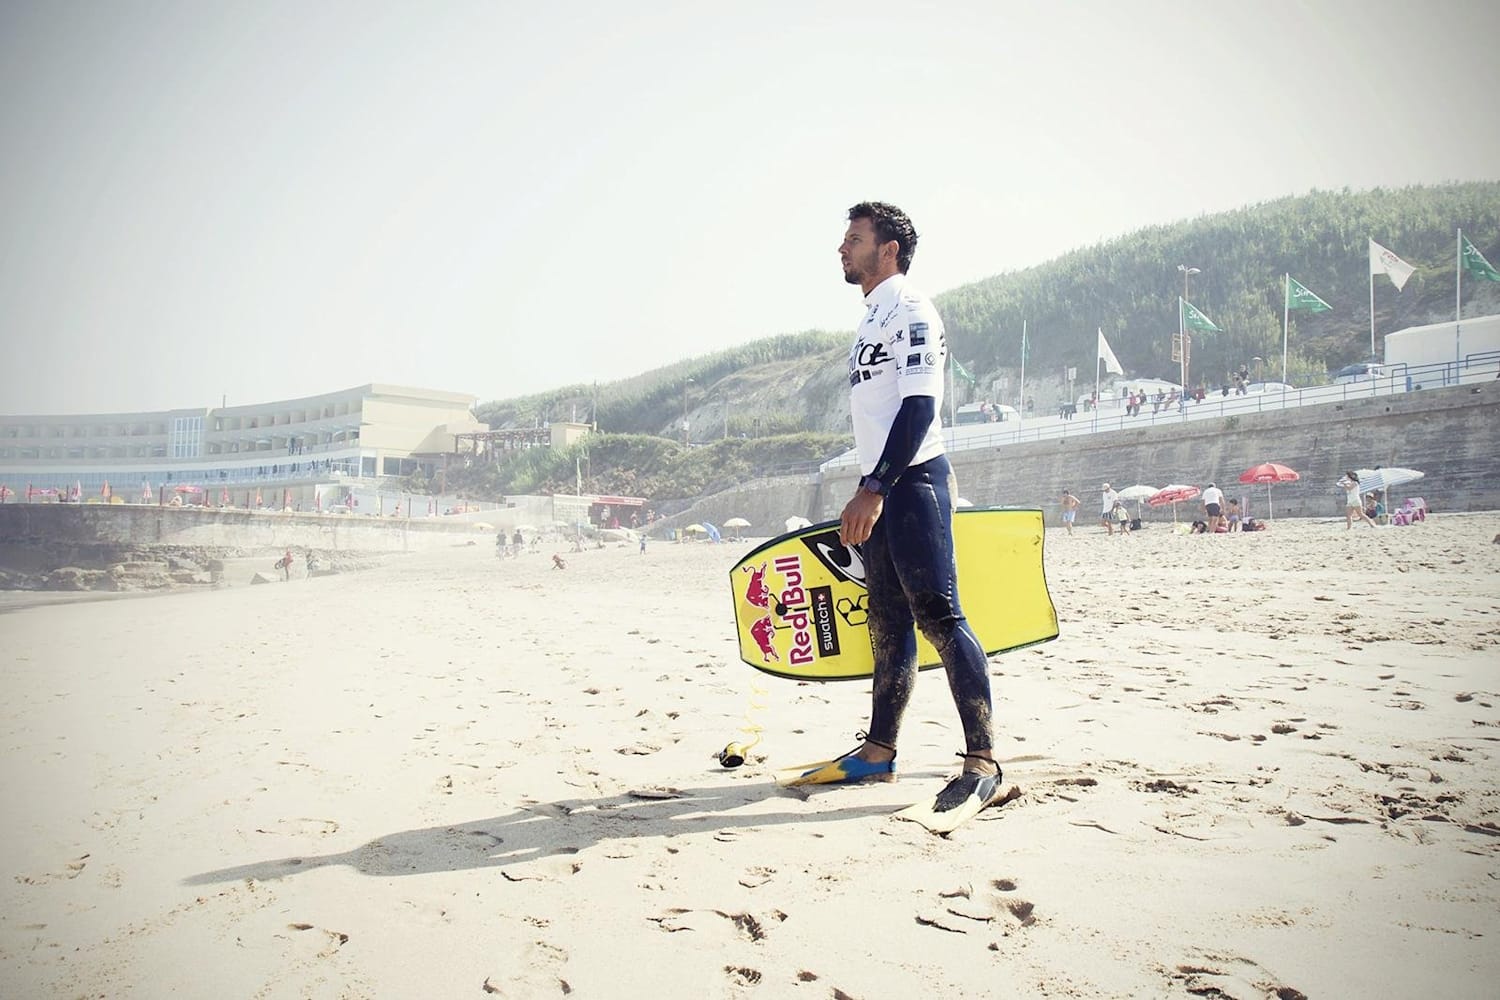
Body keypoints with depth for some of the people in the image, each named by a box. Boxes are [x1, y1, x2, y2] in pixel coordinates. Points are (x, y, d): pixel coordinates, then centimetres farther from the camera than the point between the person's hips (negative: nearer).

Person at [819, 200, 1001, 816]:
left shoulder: (910, 310, -7)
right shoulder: (871, 320, 22)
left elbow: (920, 407, -18)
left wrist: (874, 490, -24)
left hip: (913, 480, -9)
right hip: (880, 489, 10)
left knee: (939, 617, -12)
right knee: (888, 622, 11)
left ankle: (983, 763, -8)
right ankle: (879, 752, 19)